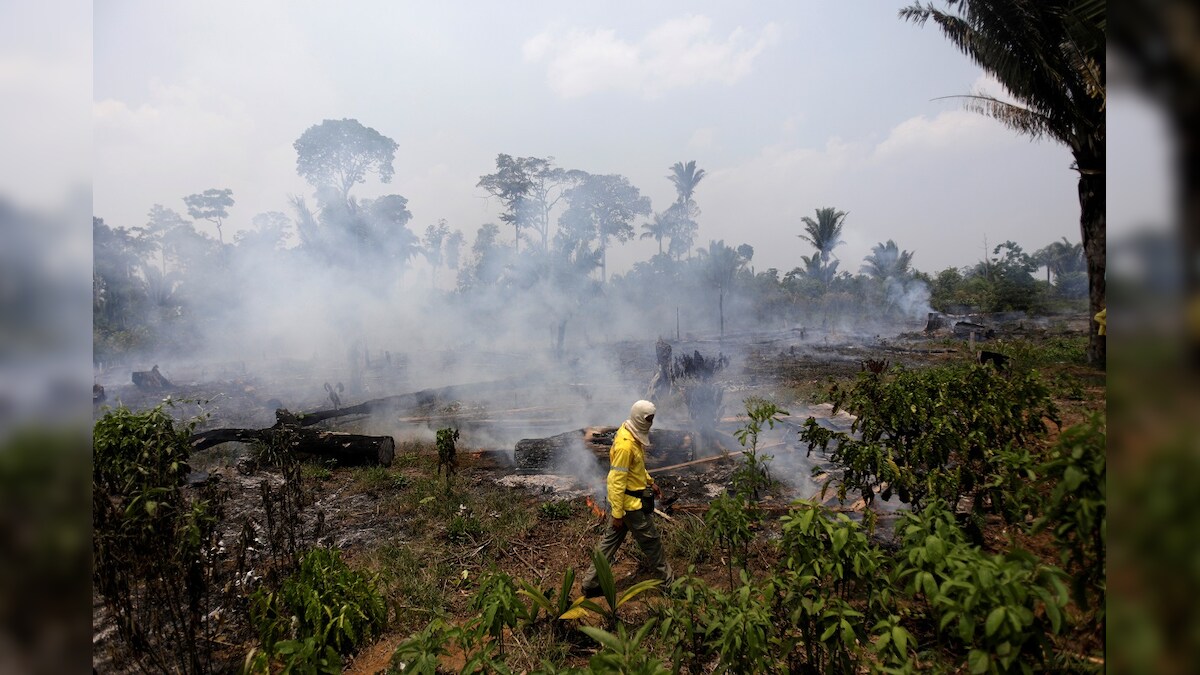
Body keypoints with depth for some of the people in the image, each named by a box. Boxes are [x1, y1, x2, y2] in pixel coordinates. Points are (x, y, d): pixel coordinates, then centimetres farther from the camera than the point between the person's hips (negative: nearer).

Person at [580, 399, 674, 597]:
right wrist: (617, 513, -22)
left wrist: (650, 482, 21)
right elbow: (616, 480, -25)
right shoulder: (626, 445, -27)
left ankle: (590, 583, 23)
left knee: (610, 540, 15)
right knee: (651, 541, 7)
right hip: (629, 503, -10)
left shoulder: (633, 436, 4)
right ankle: (668, 581, 26)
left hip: (623, 500, 10)